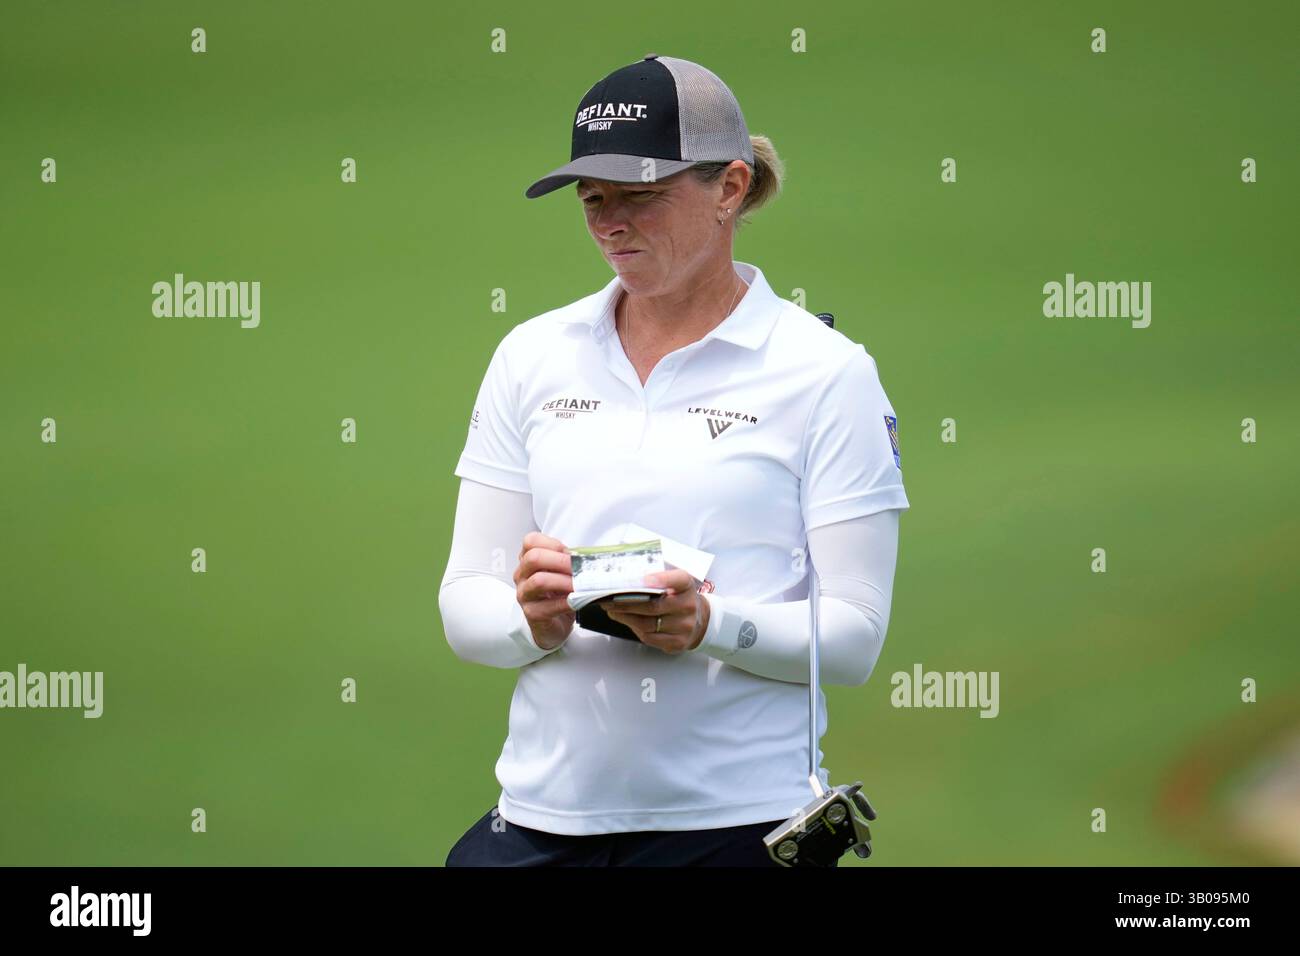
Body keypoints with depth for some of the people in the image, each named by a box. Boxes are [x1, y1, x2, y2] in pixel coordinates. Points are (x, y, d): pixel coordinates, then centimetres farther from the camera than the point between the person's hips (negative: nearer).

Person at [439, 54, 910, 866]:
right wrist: (534, 621, -14)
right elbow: (464, 604, 7)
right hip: (549, 811, 3)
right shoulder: (532, 357, 9)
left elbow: (855, 634, -6)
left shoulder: (827, 372, -2)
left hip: (737, 820, -3)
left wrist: (710, 625, -23)